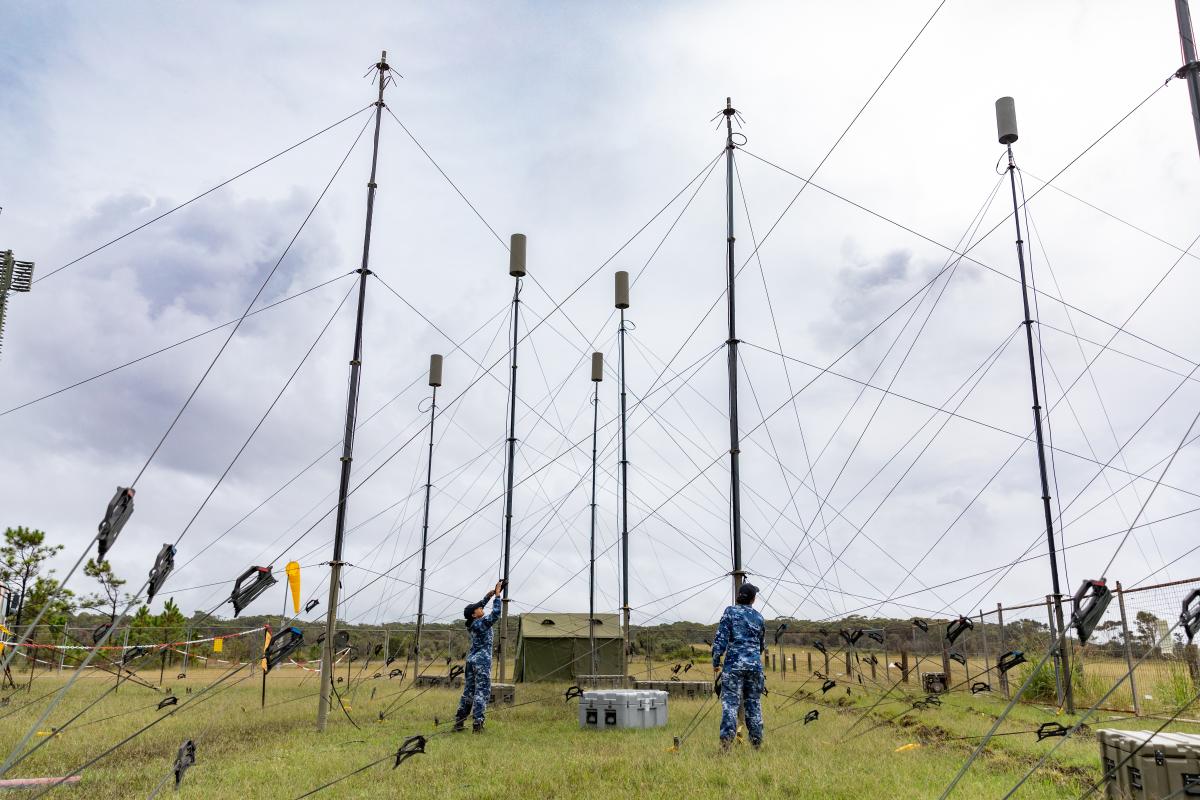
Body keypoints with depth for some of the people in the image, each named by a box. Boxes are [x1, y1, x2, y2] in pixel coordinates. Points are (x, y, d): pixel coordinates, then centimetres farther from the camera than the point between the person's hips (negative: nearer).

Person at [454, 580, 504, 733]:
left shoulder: (472, 623, 8)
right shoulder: (482, 623, -14)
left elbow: (479, 605, 22)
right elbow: (496, 613, -19)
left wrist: (489, 595, 17)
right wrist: (497, 595, -13)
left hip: (471, 659, 8)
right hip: (482, 661, -8)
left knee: (468, 691, 13)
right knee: (481, 692, -6)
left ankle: (459, 722, 16)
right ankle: (477, 724, -8)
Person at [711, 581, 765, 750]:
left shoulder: (730, 612, 0)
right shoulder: (759, 617, 12)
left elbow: (721, 638, -7)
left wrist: (716, 661, -2)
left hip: (734, 662, -3)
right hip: (755, 663, 3)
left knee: (730, 701, -5)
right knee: (754, 702, 11)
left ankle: (727, 737, -18)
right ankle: (756, 741, 16)